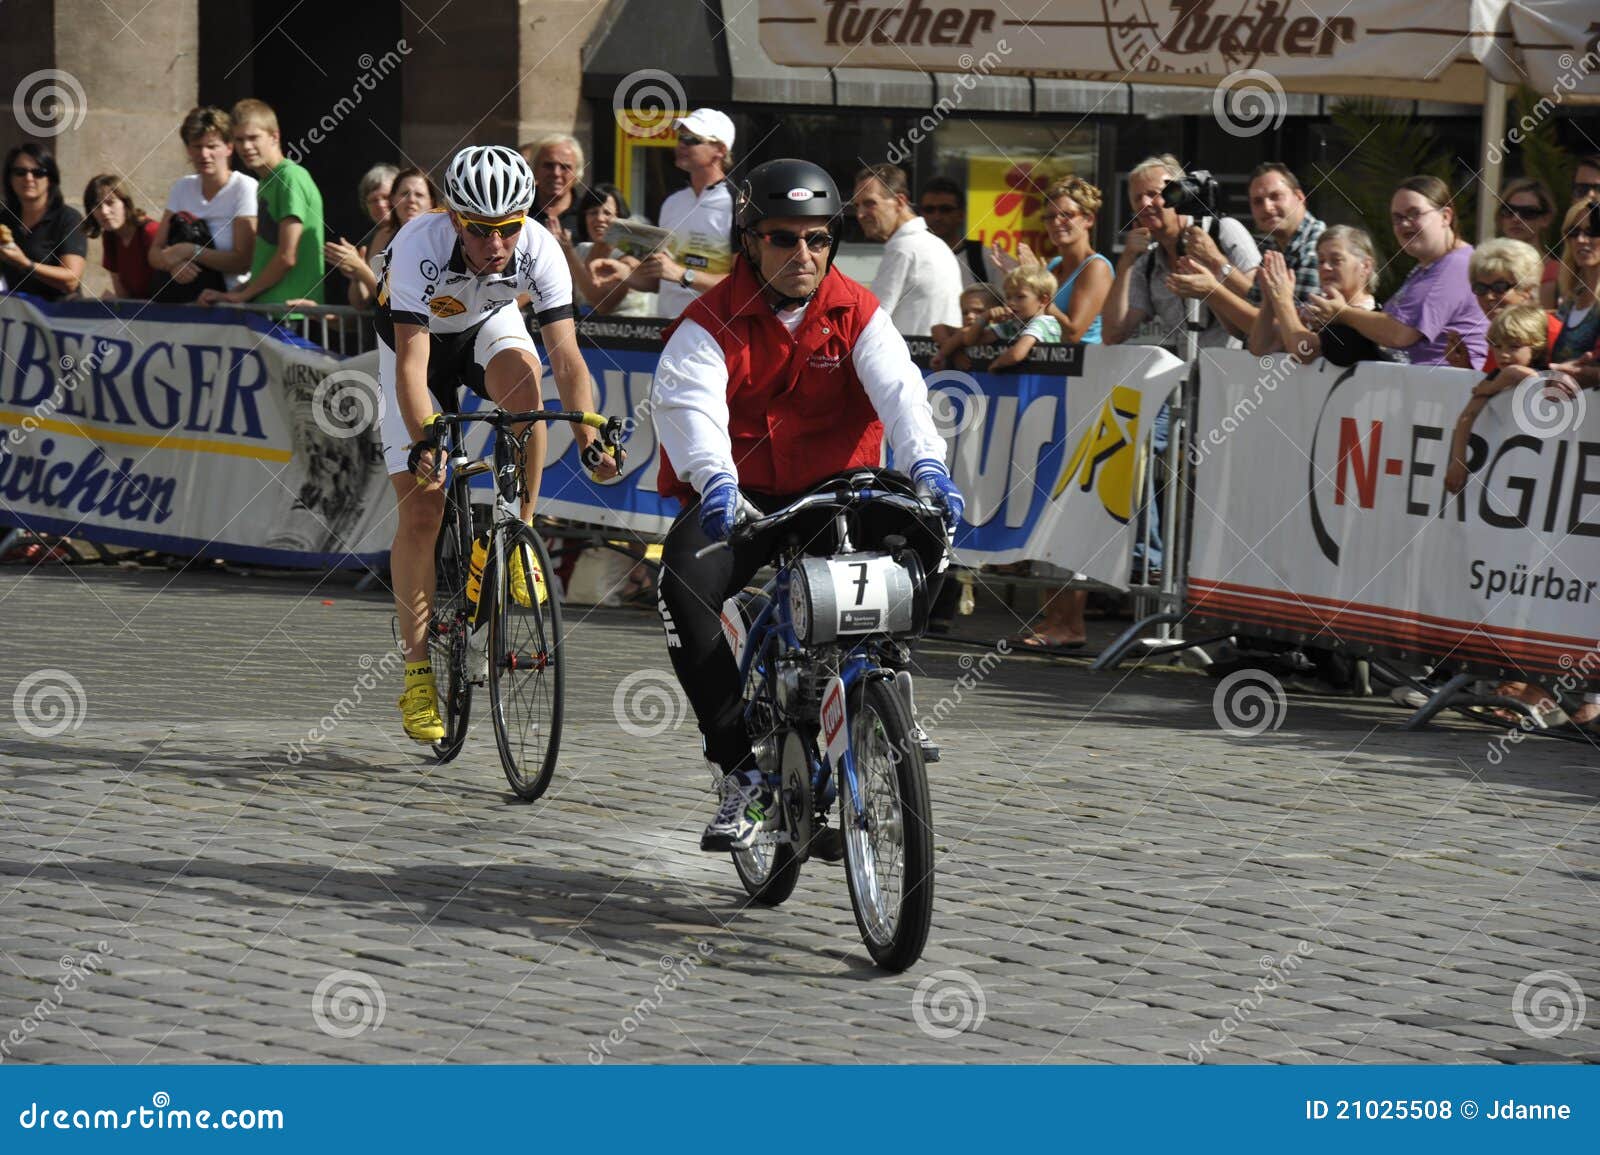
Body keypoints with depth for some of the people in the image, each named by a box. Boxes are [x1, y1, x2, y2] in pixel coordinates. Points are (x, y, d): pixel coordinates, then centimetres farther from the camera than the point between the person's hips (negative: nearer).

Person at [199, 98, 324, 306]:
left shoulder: (292, 178, -9)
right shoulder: (265, 182, 19)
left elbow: (287, 257, -14)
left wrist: (242, 295, -5)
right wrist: (233, 293, 10)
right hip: (264, 305, 8)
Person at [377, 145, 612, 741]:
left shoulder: (539, 251, -30)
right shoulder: (420, 247, -37)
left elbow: (567, 358, -31)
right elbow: (412, 363, -41)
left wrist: (589, 439, -44)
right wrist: (424, 441, -55)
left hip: (490, 326, 1)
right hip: (419, 340, -1)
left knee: (522, 372, -37)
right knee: (420, 512, -10)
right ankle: (417, 672, 1)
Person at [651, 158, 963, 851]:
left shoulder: (857, 314, 0)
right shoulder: (712, 323, -7)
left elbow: (896, 387, -17)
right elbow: (687, 402, -25)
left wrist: (925, 464, -38)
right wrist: (716, 481, -47)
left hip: (834, 490, 2)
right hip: (738, 499, -2)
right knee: (684, 584, -30)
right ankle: (741, 766, -24)